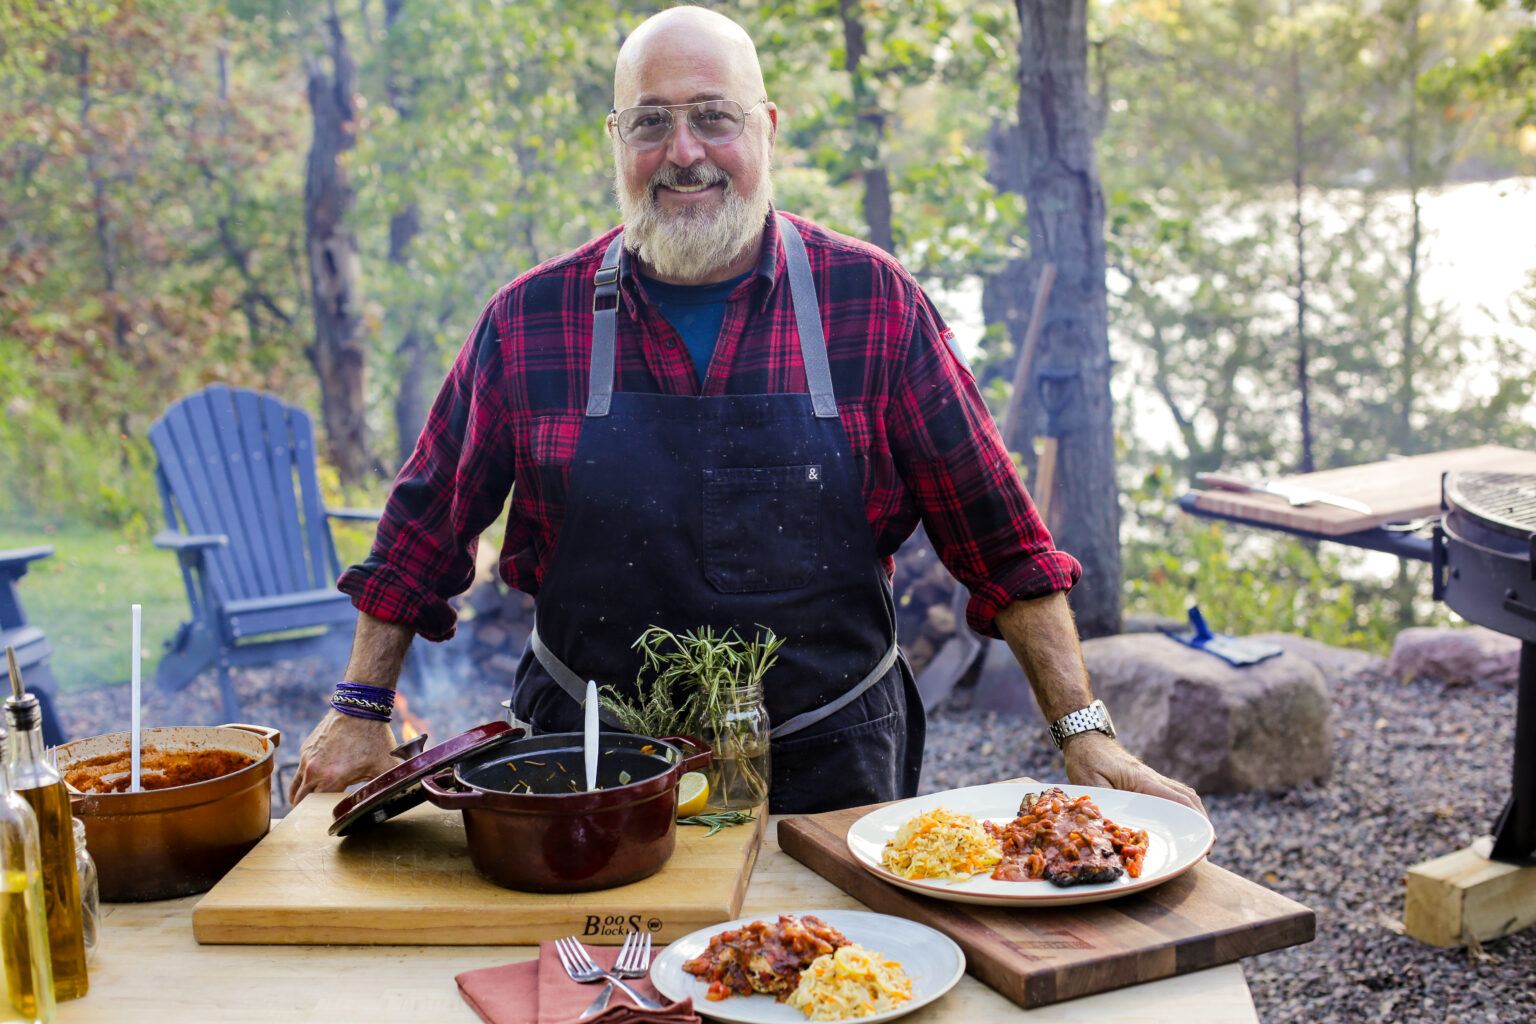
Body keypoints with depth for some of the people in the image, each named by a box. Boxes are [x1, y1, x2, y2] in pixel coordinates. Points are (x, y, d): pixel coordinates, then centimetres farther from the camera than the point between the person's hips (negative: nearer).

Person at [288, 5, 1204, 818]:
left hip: (833, 774, 0)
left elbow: (1000, 539, -3)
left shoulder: (873, 302, -6)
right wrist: (360, 714, 5)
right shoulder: (530, 320, -3)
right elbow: (426, 528, 7)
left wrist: (1086, 733, -7)